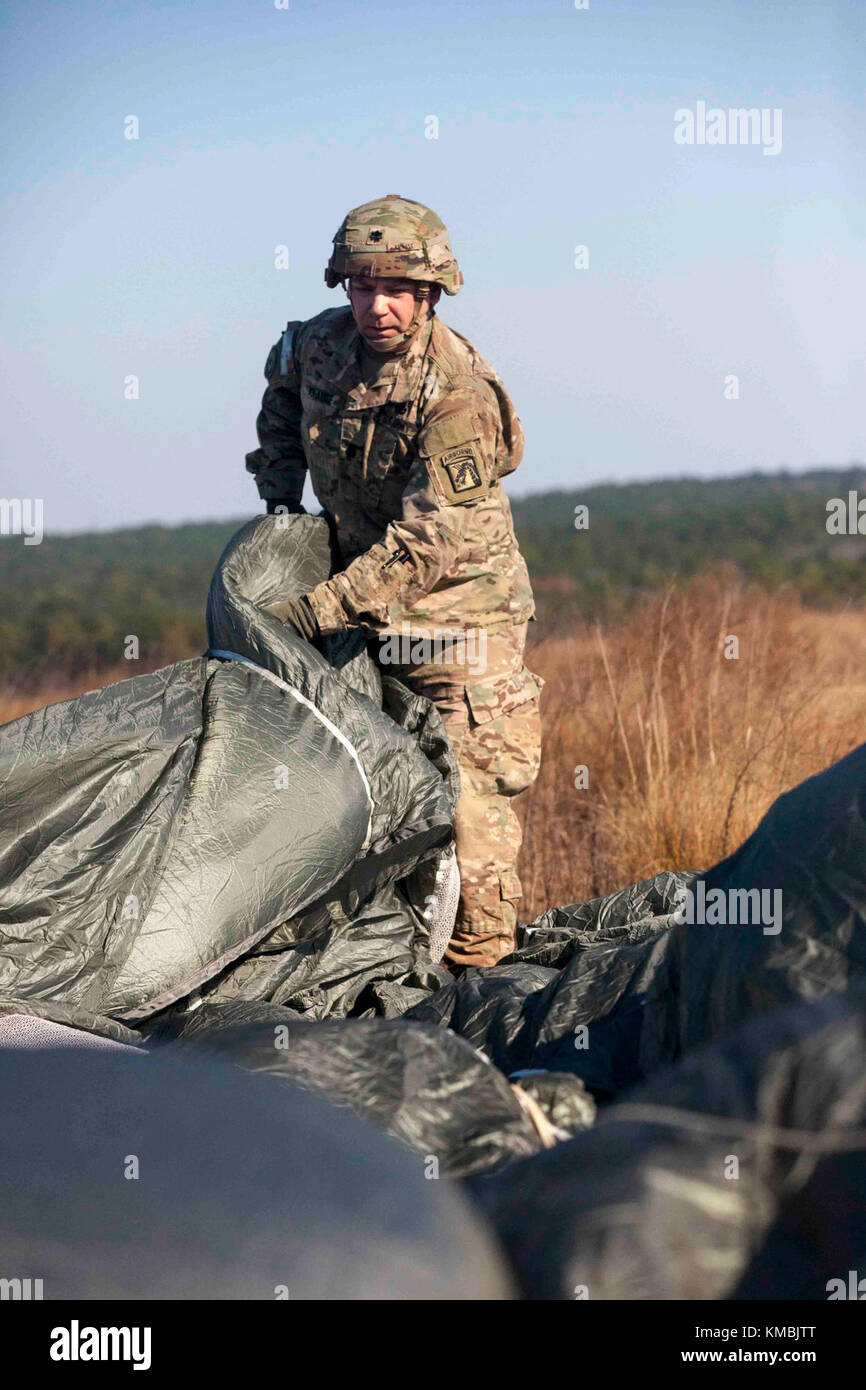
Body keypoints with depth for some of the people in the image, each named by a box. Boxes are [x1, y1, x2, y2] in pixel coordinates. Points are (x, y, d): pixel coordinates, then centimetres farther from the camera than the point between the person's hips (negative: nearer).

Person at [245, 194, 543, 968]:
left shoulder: (460, 394, -24)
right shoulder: (324, 343, -4)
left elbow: (427, 542, -27)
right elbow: (284, 383, 23)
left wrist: (320, 611, -30)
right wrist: (280, 489, 13)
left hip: (458, 603, -7)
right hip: (367, 602, 7)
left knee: (469, 784, -9)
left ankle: (479, 956, -1)